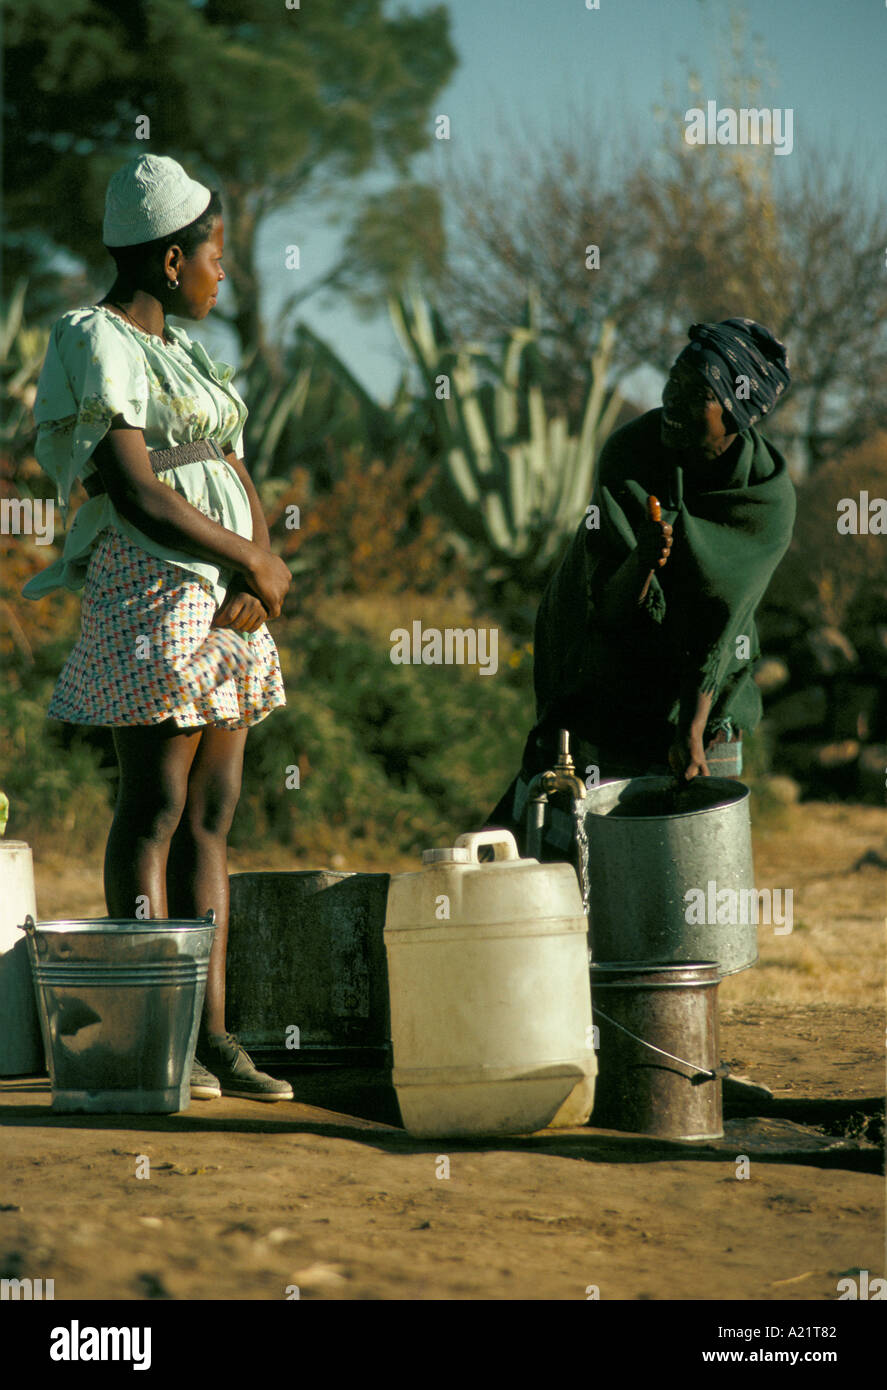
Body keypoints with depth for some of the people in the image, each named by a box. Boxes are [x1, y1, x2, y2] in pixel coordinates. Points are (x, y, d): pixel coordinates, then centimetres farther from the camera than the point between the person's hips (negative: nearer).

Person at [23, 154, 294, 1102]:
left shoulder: (178, 347, 20)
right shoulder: (97, 343, -8)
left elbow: (235, 476, 16)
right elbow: (138, 494, -17)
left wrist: (262, 569, -3)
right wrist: (252, 561, -10)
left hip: (226, 599, 9)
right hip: (152, 592, -9)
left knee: (210, 818, 6)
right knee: (154, 815, -8)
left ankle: (210, 1034, 7)